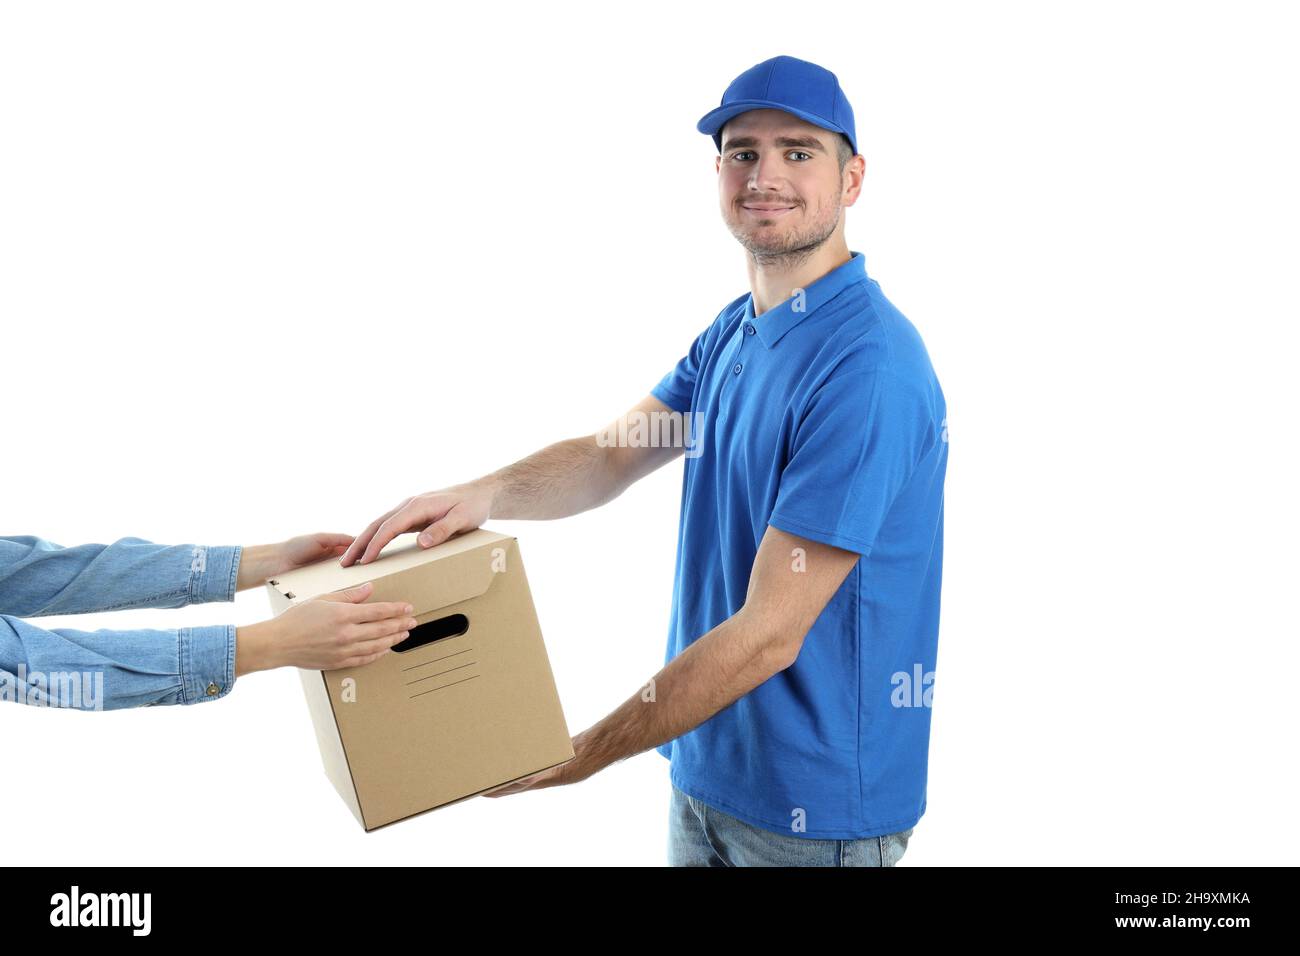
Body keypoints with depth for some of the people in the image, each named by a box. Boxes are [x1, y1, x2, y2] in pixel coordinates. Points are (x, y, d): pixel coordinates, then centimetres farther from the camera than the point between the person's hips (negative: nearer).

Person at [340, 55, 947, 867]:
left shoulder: (867, 368, -25)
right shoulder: (733, 330, 6)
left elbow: (768, 635, -26)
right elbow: (611, 455, 7)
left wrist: (579, 758, -21)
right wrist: (484, 495, -14)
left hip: (816, 809, -7)